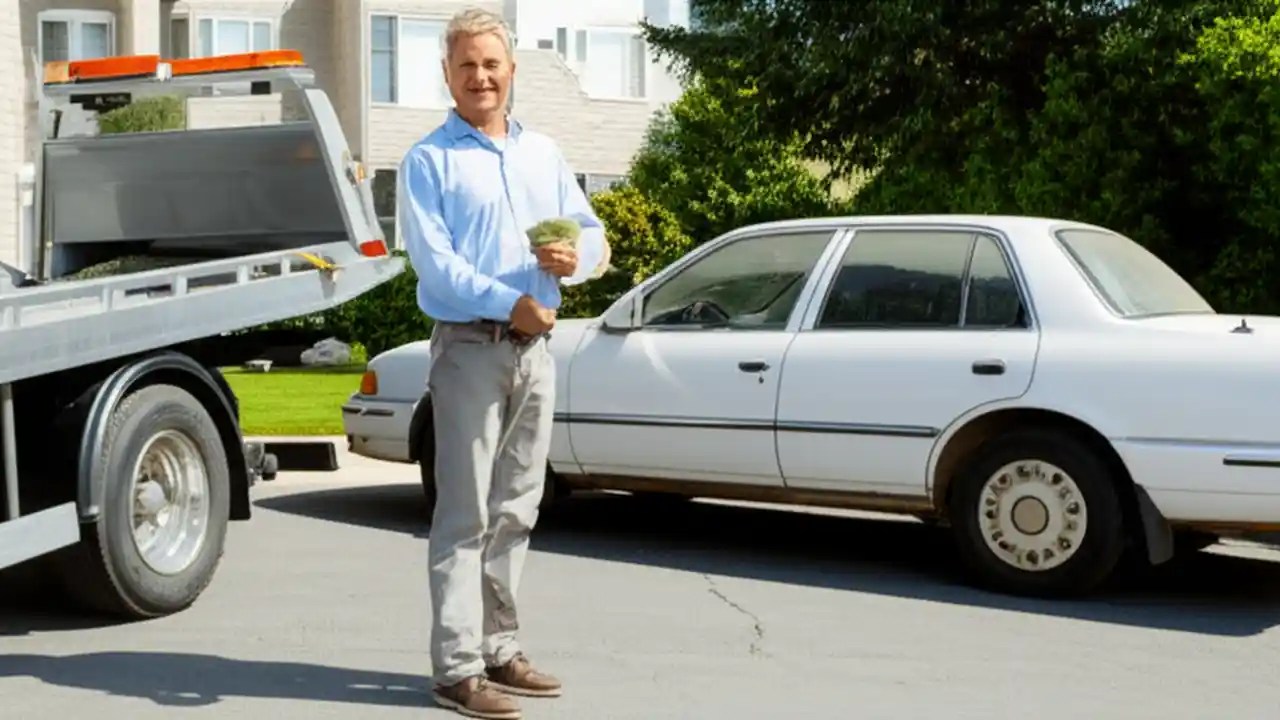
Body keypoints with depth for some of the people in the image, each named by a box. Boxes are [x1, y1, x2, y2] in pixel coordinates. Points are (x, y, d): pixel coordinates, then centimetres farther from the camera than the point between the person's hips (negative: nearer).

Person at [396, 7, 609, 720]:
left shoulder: (545, 153, 15)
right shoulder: (429, 160, -2)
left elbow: (594, 233, 13)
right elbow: (434, 261, -13)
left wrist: (576, 255, -10)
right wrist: (509, 304, -22)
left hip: (537, 349, 6)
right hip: (471, 347, -6)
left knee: (516, 511, 11)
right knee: (466, 515, -6)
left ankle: (500, 649, 20)